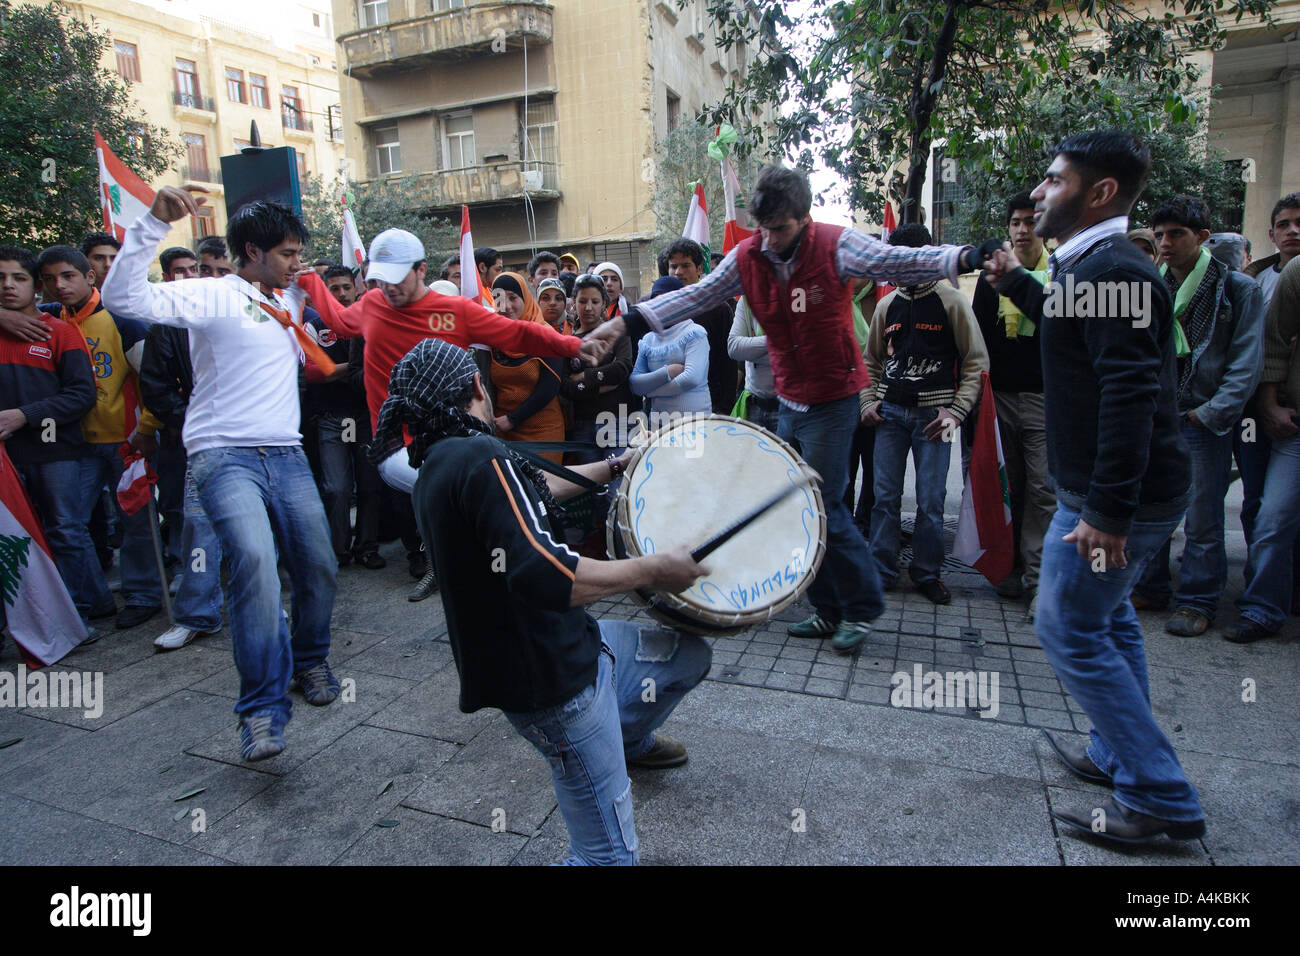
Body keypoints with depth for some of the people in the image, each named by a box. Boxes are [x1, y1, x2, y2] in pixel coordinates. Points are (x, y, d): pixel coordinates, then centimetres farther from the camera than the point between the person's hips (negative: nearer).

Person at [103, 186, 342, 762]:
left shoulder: (290, 301, 19)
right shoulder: (211, 295, -1)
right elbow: (123, 296, -14)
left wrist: (313, 284, 19)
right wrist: (154, 221, -20)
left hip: (287, 456, 7)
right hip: (225, 455, -6)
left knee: (319, 567, 6)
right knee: (254, 558, -27)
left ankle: (310, 661, 32)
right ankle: (263, 707, -19)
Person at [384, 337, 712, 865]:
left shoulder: (436, 465, 8)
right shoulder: (480, 458, -24)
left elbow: (538, 488, 23)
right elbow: (544, 577, -34)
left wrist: (613, 465, 29)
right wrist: (652, 569, -21)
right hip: (551, 678, -10)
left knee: (690, 655, 23)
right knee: (609, 852, -1)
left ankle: (628, 738, 47)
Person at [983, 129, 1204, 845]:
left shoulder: (1111, 270, -19)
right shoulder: (1095, 267, 13)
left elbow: (1131, 394, -28)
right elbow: (1068, 326, 35)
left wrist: (1108, 512, -30)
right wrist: (1015, 283, 34)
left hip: (1112, 496, -11)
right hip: (1112, 491, 11)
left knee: (1069, 630, -2)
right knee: (1105, 620, 20)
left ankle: (1159, 798, 8)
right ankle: (1120, 757, 35)